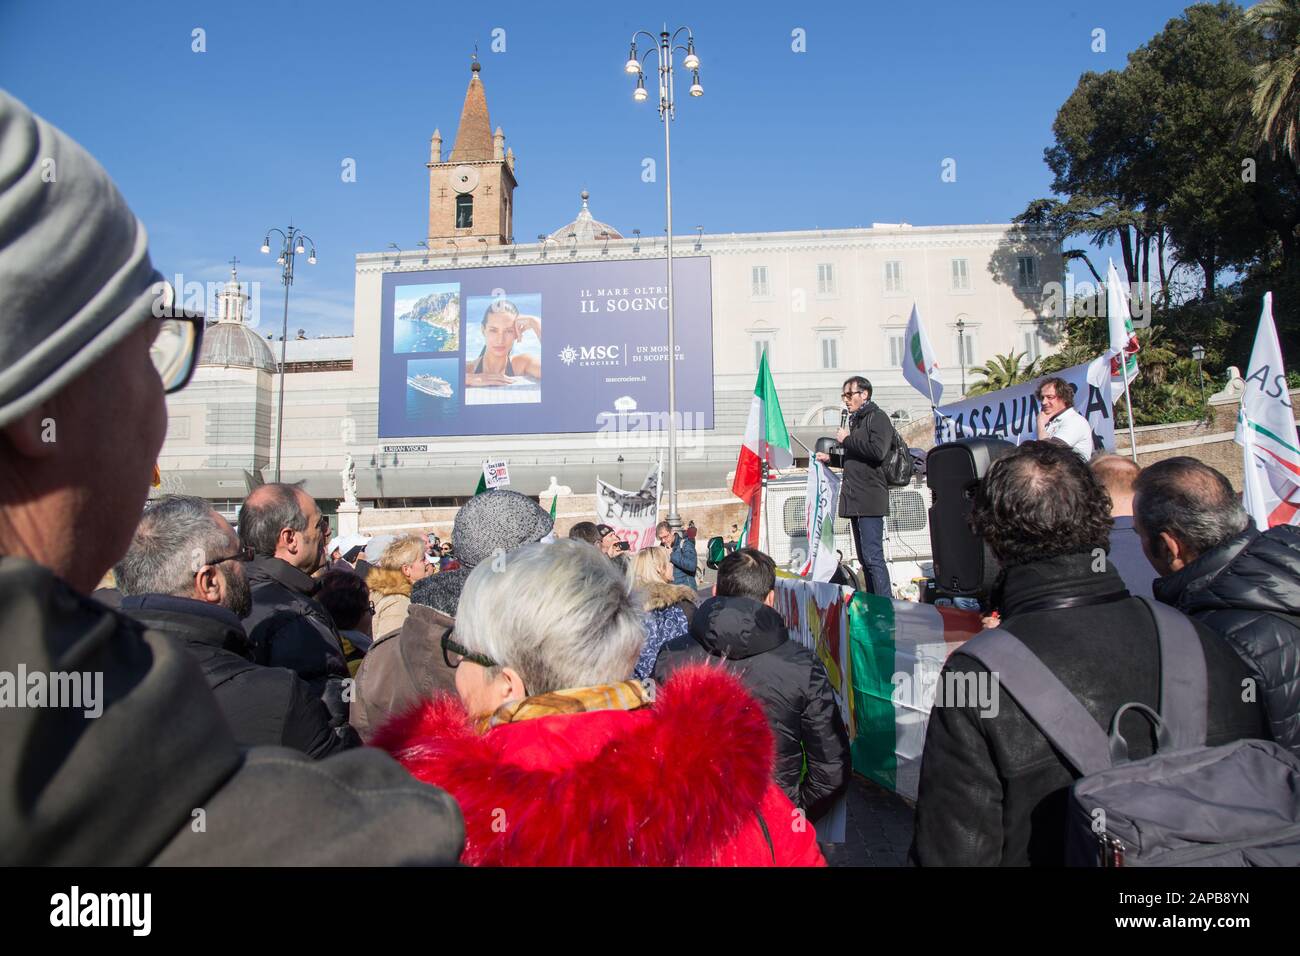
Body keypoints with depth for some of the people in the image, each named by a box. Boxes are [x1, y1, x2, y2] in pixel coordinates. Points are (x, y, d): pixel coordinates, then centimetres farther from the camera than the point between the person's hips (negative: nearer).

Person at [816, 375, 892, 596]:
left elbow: (878, 451, -21)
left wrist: (847, 440, -12)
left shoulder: (877, 418, -5)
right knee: (865, 559, 11)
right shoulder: (855, 420, 22)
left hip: (870, 500, -9)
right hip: (856, 501, 9)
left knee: (873, 557, -13)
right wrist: (830, 458, 18)